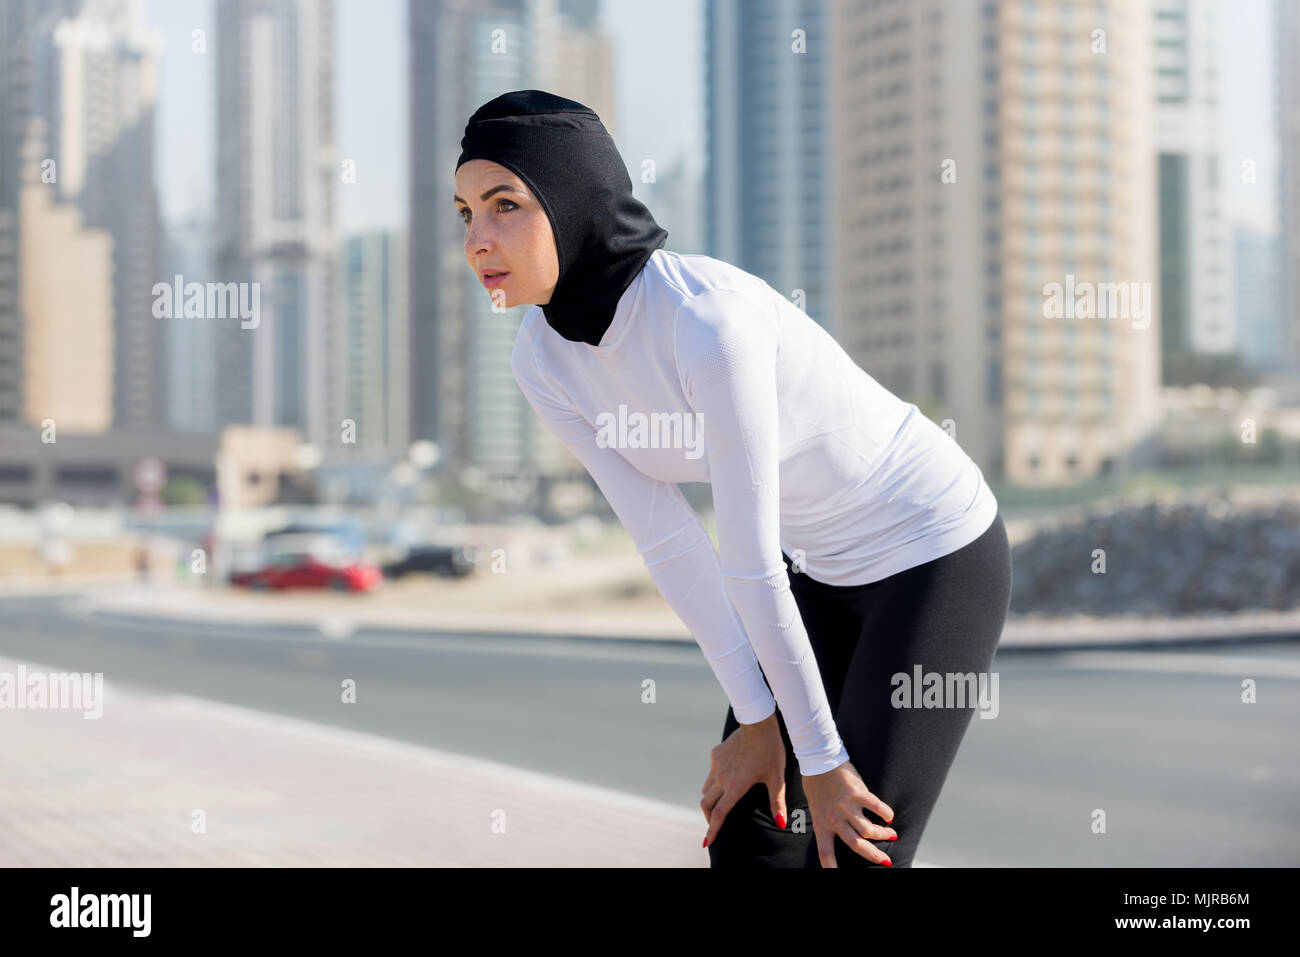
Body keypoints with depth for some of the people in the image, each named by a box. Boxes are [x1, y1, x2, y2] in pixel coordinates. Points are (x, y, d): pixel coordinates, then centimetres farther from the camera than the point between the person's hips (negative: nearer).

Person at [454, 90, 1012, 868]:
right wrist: (754, 719, -4)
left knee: (854, 860, -9)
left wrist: (821, 758, -20)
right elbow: (667, 541, -6)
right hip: (824, 567, 7)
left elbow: (752, 560, -28)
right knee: (746, 842, 5)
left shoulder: (709, 319, -35)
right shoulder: (544, 357, -11)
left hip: (938, 555, -7)